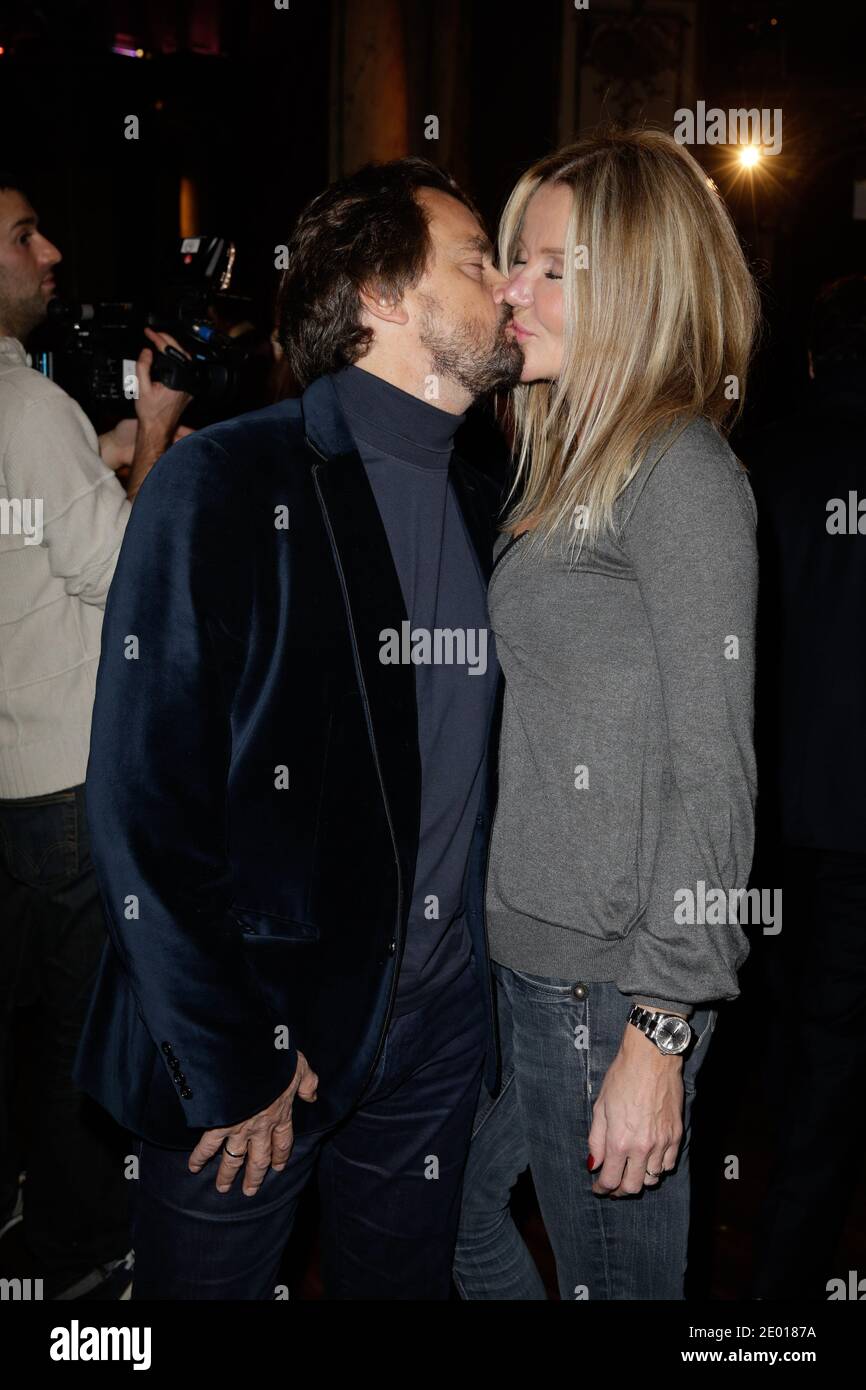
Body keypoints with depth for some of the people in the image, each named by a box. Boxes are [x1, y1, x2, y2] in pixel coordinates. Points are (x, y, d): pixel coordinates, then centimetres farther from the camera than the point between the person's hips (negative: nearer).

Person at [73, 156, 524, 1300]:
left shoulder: (484, 509, 5)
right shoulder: (225, 487, -14)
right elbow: (143, 792, -16)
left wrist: (484, 977, 3)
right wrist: (224, 1063, -13)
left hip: (433, 1029, 6)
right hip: (241, 1049, -5)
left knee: (406, 1278, 23)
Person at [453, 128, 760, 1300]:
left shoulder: (681, 471, -14)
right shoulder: (574, 455, 11)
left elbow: (714, 775, -18)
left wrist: (659, 1031, -18)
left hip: (612, 980, -8)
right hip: (520, 948, 8)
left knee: (612, 1271, 11)